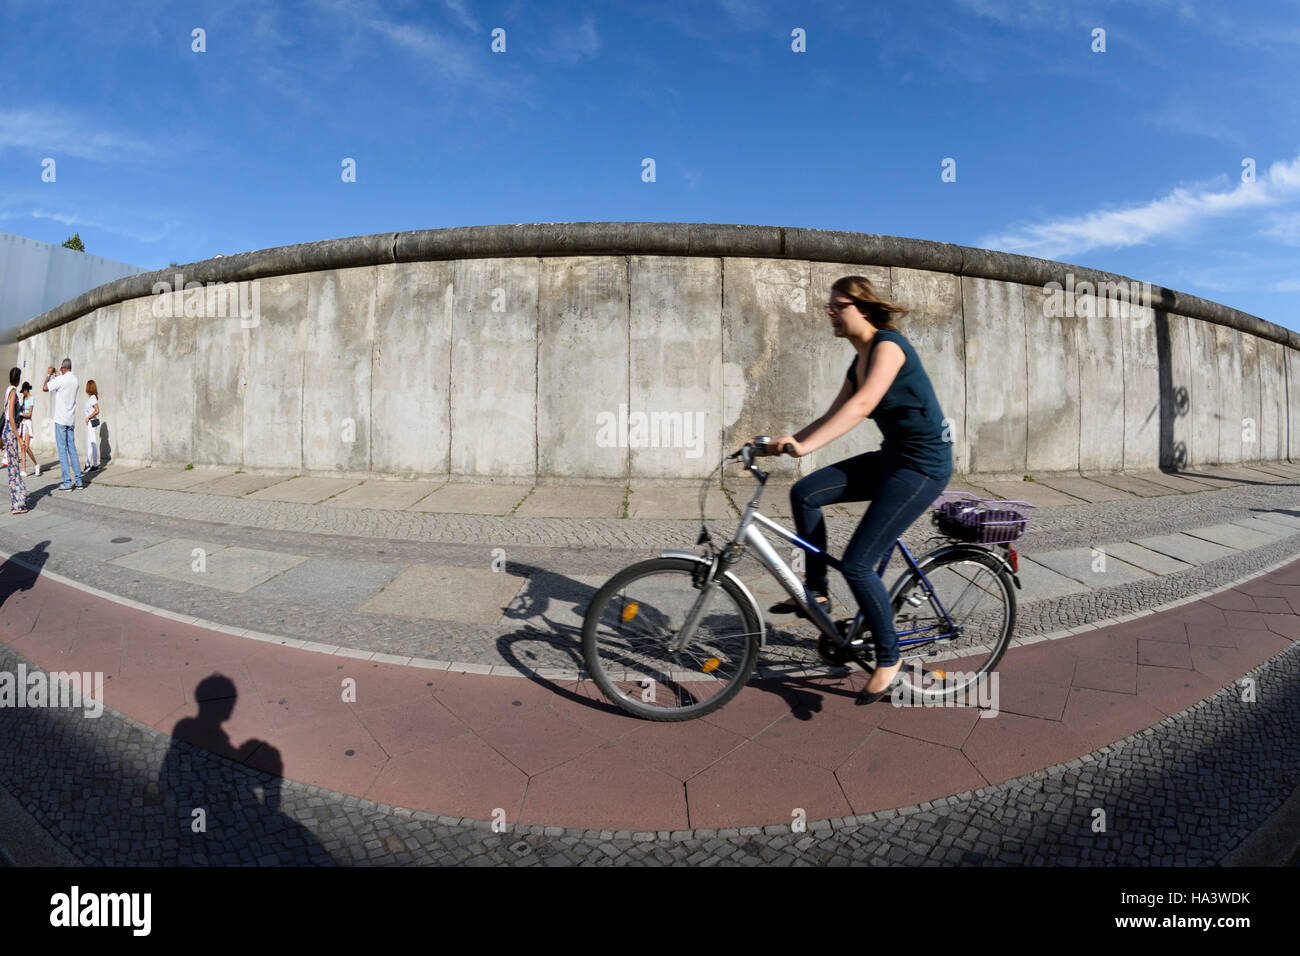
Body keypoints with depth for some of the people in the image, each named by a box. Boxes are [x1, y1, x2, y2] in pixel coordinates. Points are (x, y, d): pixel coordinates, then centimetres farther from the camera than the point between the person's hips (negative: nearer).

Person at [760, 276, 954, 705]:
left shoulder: (889, 344, -15)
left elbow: (862, 404, -31)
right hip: (891, 458, 9)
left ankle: (889, 659, 8)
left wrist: (806, 445, -41)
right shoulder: (859, 361, 12)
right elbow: (833, 416, 13)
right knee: (805, 493, -6)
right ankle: (816, 592, 7)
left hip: (923, 464, -9)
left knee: (857, 564, -13)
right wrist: (785, 441, 1)